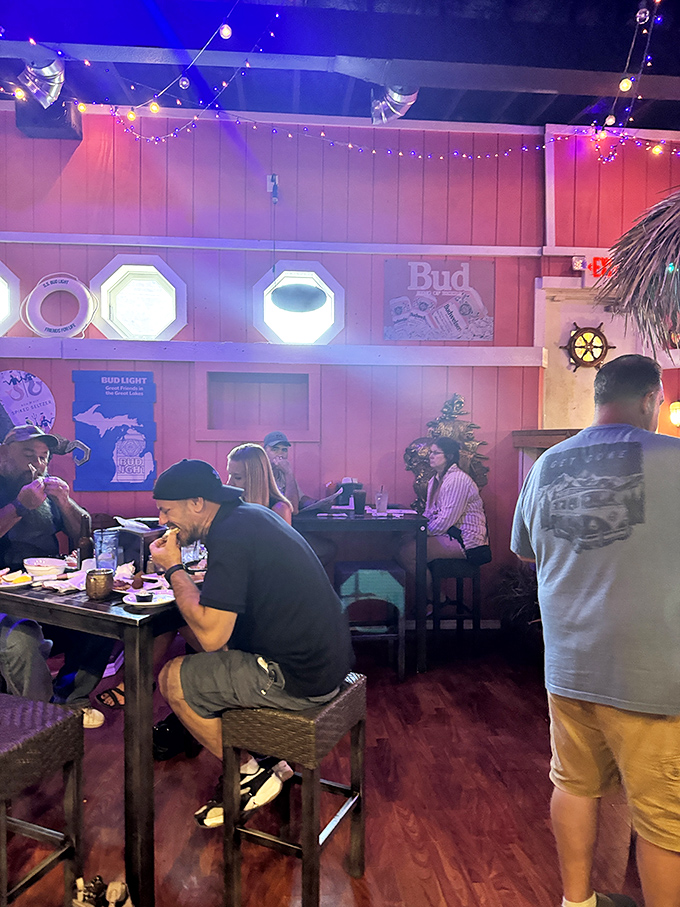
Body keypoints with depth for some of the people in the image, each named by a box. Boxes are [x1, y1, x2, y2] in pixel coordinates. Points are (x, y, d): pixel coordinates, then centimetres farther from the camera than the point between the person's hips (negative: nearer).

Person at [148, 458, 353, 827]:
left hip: (299, 677, -10)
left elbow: (211, 636, -22)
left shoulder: (230, 538, -21)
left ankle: (252, 776, 13)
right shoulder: (250, 513, 9)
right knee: (202, 650, 23)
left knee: (173, 679, 0)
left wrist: (174, 569, -13)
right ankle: (267, 755, 24)